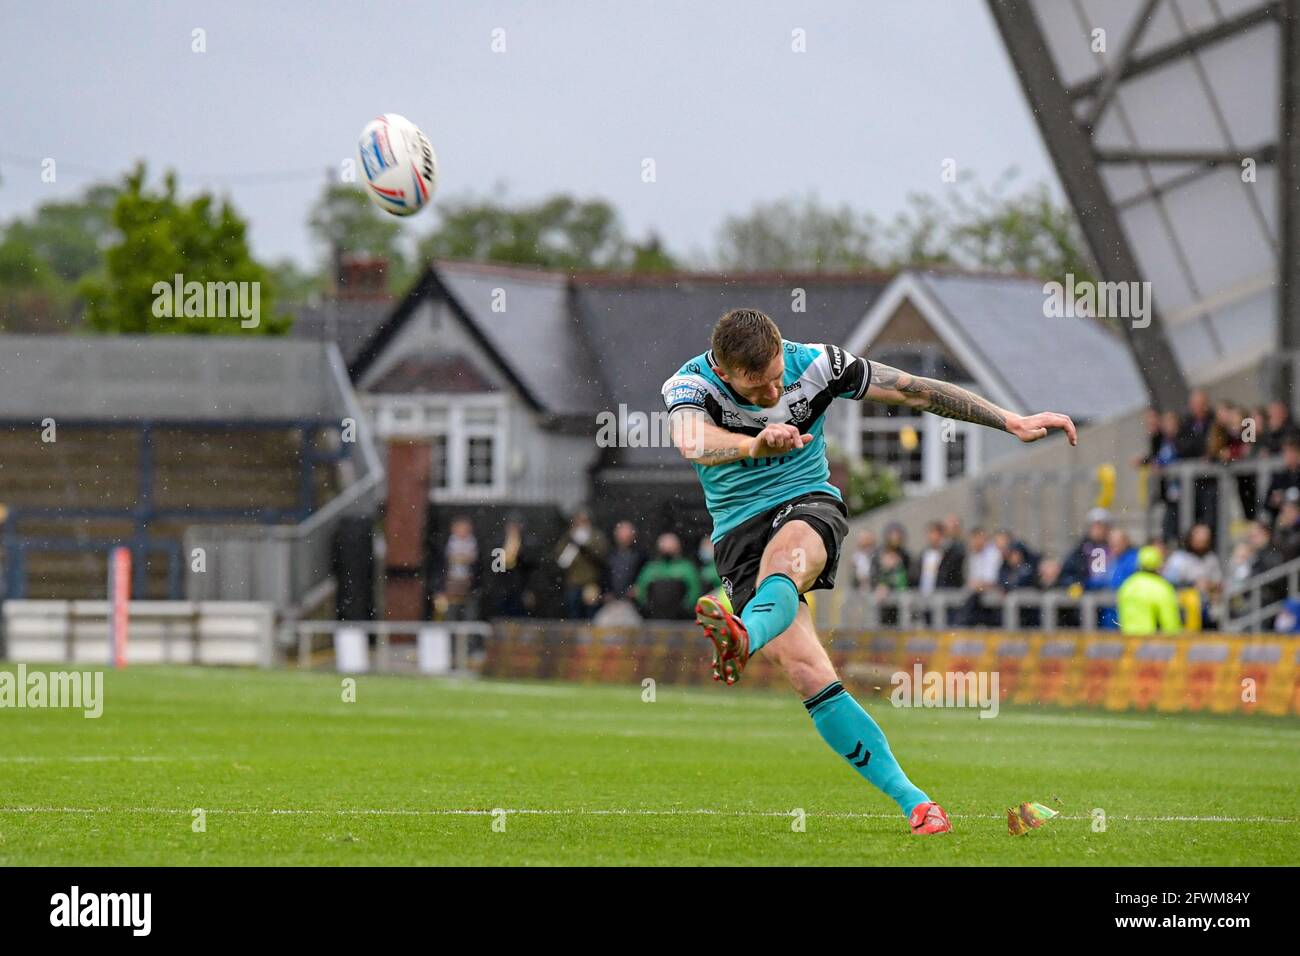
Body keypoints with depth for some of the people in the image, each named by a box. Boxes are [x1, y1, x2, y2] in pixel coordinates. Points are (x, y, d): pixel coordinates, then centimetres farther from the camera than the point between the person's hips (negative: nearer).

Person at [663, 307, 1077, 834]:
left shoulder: (815, 364, -6)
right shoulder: (690, 384, -12)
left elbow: (918, 392, 1)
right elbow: (692, 442, -35)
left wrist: (1012, 422, 0)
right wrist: (754, 445, -56)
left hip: (808, 505, 0)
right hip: (738, 531, 0)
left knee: (784, 551, -39)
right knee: (808, 675, -19)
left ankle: (743, 636, -72)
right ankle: (913, 802, -18)